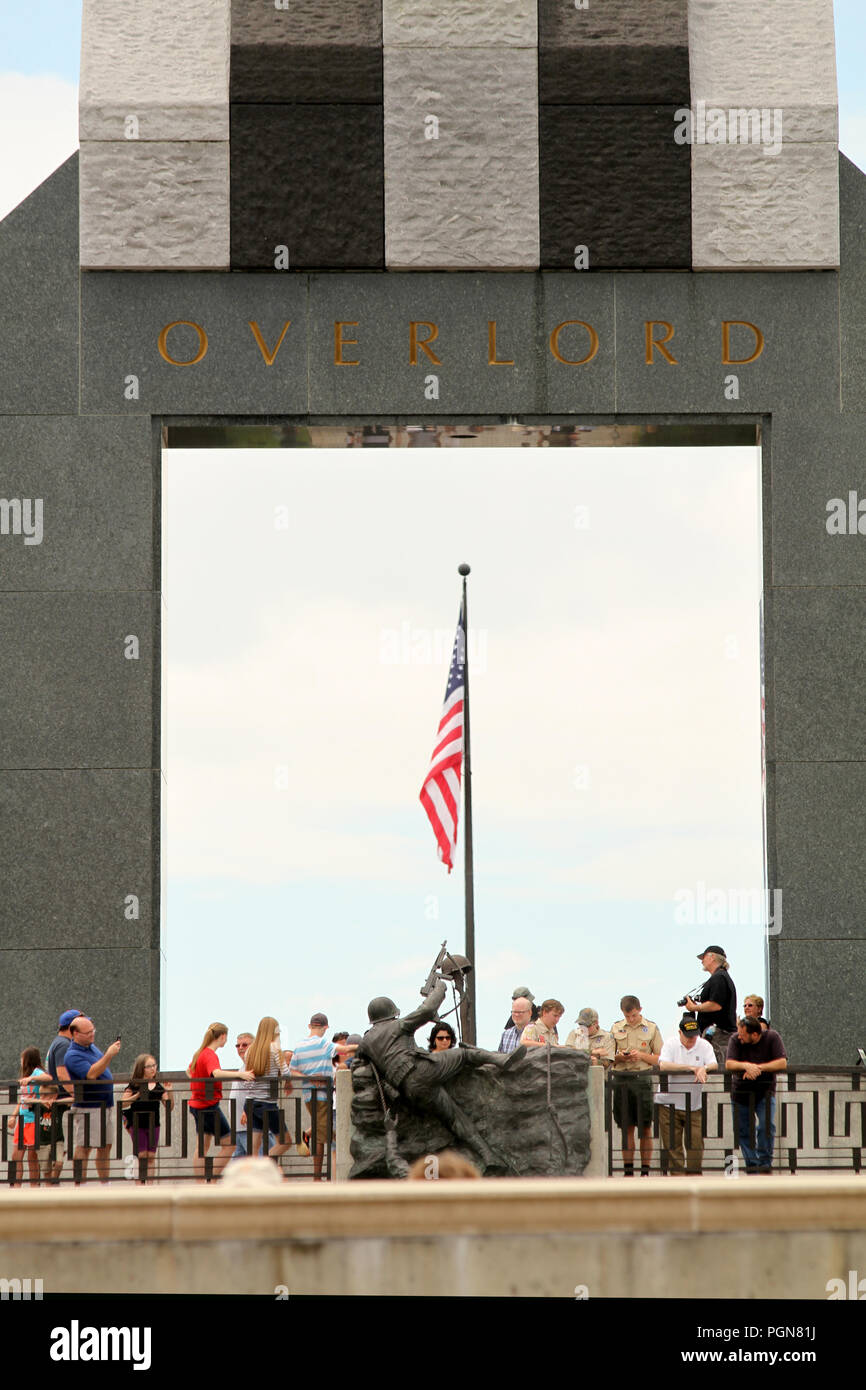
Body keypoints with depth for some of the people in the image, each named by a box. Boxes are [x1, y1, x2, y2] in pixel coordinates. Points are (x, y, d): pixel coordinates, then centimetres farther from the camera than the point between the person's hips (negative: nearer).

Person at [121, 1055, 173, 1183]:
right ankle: (139, 1183, -2)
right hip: (137, 1125, -3)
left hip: (153, 1124, 3)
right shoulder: (134, 1085, -5)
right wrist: (137, 1096, -22)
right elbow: (122, 1103, -12)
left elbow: (169, 1107, 5)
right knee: (142, 1155, -6)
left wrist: (168, 1092, -9)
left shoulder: (158, 1086, 5)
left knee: (151, 1156, 3)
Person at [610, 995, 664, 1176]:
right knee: (626, 1127, 4)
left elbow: (660, 1058, 3)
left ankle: (645, 1170, 2)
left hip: (642, 1078, -2)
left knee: (645, 1127, -1)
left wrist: (642, 1055, -12)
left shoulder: (651, 1028, 5)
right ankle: (628, 1170, 8)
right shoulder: (616, 1028, 11)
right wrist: (619, 1057, -8)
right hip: (621, 1079, 2)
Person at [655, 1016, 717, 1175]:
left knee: (695, 1142, -2)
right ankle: (675, 1173, 9)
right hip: (669, 1104, -1)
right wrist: (690, 1068, -22)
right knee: (672, 1143, 1)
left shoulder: (704, 1045, 5)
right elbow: (663, 1065, -17)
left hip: (694, 1105, 1)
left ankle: (694, 1173, 10)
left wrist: (703, 1068, -31)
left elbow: (714, 1065, -8)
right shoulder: (670, 1044, -2)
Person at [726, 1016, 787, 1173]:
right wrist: (746, 1065, -39)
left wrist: (758, 1068, -27)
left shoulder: (772, 1037, -13)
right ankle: (751, 1167, 16)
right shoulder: (735, 1040, -10)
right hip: (741, 1092, 2)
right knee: (743, 1131, 4)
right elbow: (729, 1064, -20)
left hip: (765, 1091, -2)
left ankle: (765, 1162, -7)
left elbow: (782, 1063, -20)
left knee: (767, 1125, -19)